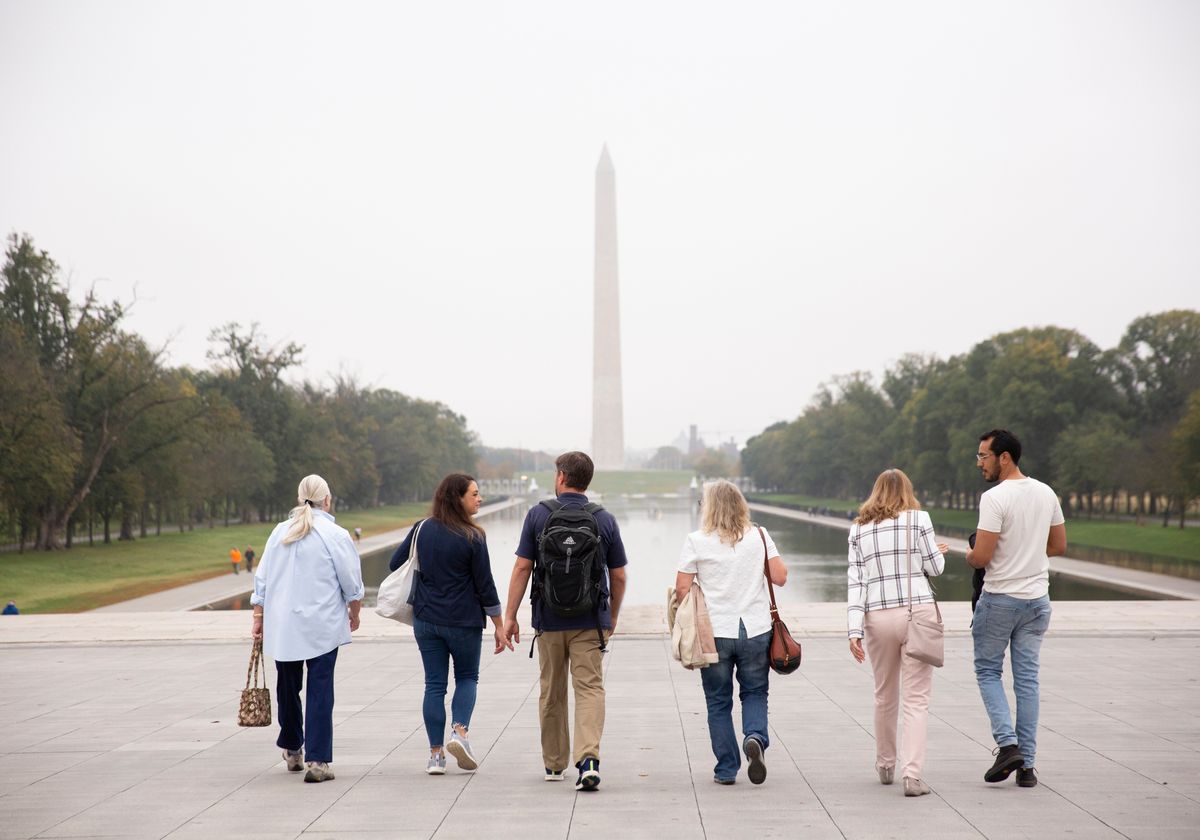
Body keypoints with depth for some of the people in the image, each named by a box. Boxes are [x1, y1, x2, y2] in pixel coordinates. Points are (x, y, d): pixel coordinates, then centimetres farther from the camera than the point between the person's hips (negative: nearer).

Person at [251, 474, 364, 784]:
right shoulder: (335, 535, -7)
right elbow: (352, 584, -1)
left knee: (288, 688, 17)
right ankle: (316, 760, -3)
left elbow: (261, 580, 8)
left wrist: (259, 617, 17)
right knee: (319, 691, -1)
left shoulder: (279, 532, 6)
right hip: (322, 626, -4)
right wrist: (354, 613, 16)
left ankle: (292, 750, 32)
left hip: (281, 626, 4)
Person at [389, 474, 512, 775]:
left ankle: (436, 753, 7)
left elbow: (395, 564, 8)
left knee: (434, 684, 8)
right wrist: (499, 625, 0)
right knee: (467, 677, 16)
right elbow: (485, 585, -9)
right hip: (463, 621, -3)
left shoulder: (421, 530, 0)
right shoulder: (472, 538, -12)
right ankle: (460, 730, -6)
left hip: (425, 619, 3)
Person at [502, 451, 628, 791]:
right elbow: (618, 576, 4)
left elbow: (522, 568, -5)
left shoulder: (538, 514, -3)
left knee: (551, 692, 13)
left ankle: (554, 764, 24)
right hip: (591, 621, 0)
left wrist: (510, 616, 0)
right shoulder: (605, 520, 0)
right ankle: (588, 757, -21)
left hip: (549, 619, 1)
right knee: (590, 687, -1)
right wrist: (612, 617, 18)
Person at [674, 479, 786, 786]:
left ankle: (726, 769, 12)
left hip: (714, 632, -1)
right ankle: (755, 737, -11)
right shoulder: (759, 536, 0)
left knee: (718, 702, 10)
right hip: (756, 630, 1)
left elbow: (681, 589, -7)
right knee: (755, 692, 16)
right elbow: (780, 577, 2)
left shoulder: (697, 541, -6)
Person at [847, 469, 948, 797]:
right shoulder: (918, 518, 1)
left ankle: (885, 766, 31)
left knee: (884, 696, 18)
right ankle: (913, 774, -11)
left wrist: (854, 629, -2)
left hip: (878, 618, 3)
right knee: (916, 699, -2)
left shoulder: (858, 529, 9)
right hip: (917, 611, -3)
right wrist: (939, 551, 27)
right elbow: (934, 567, 4)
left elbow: (854, 581, 3)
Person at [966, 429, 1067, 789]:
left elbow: (981, 557, -20)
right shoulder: (1046, 494, 5)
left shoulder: (995, 498, -17)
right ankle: (1028, 764, 10)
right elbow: (1059, 546, 14)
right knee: (1027, 678, 10)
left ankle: (1008, 744, -6)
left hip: (999, 599, -6)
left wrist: (968, 556, 2)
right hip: (1037, 599, 6)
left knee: (988, 671, 10)